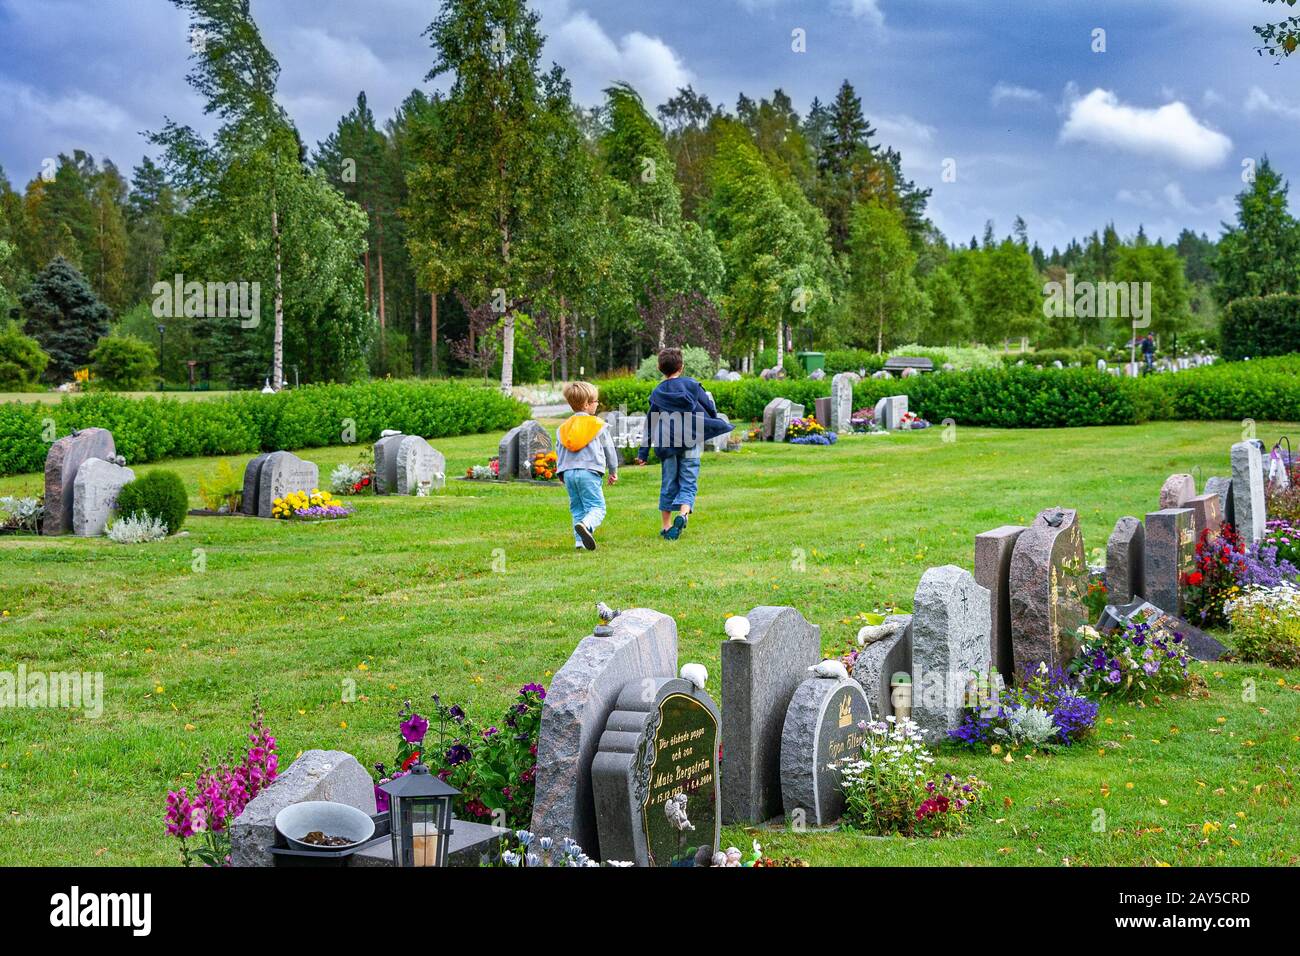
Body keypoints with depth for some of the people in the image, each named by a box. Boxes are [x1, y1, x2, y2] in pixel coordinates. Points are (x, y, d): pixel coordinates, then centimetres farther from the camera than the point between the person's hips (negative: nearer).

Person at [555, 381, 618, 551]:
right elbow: (609, 449, 10)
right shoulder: (598, 425, 3)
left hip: (568, 472, 5)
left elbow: (558, 453, 19)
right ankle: (585, 524, -36)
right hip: (589, 471, -5)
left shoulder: (563, 428, 16)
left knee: (577, 508, 12)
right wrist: (613, 471, 22)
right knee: (597, 506, -7)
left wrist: (562, 475, 27)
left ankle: (580, 540, 2)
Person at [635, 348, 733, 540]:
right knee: (688, 484, 0)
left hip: (666, 444, 2)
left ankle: (666, 526, 13)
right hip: (691, 442, -2)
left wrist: (643, 453, 12)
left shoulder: (657, 393, 5)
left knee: (668, 485, 11)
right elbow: (710, 408, 2)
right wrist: (718, 426, 23)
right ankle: (683, 514, -26)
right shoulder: (691, 384, 0)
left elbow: (650, 426, 8)